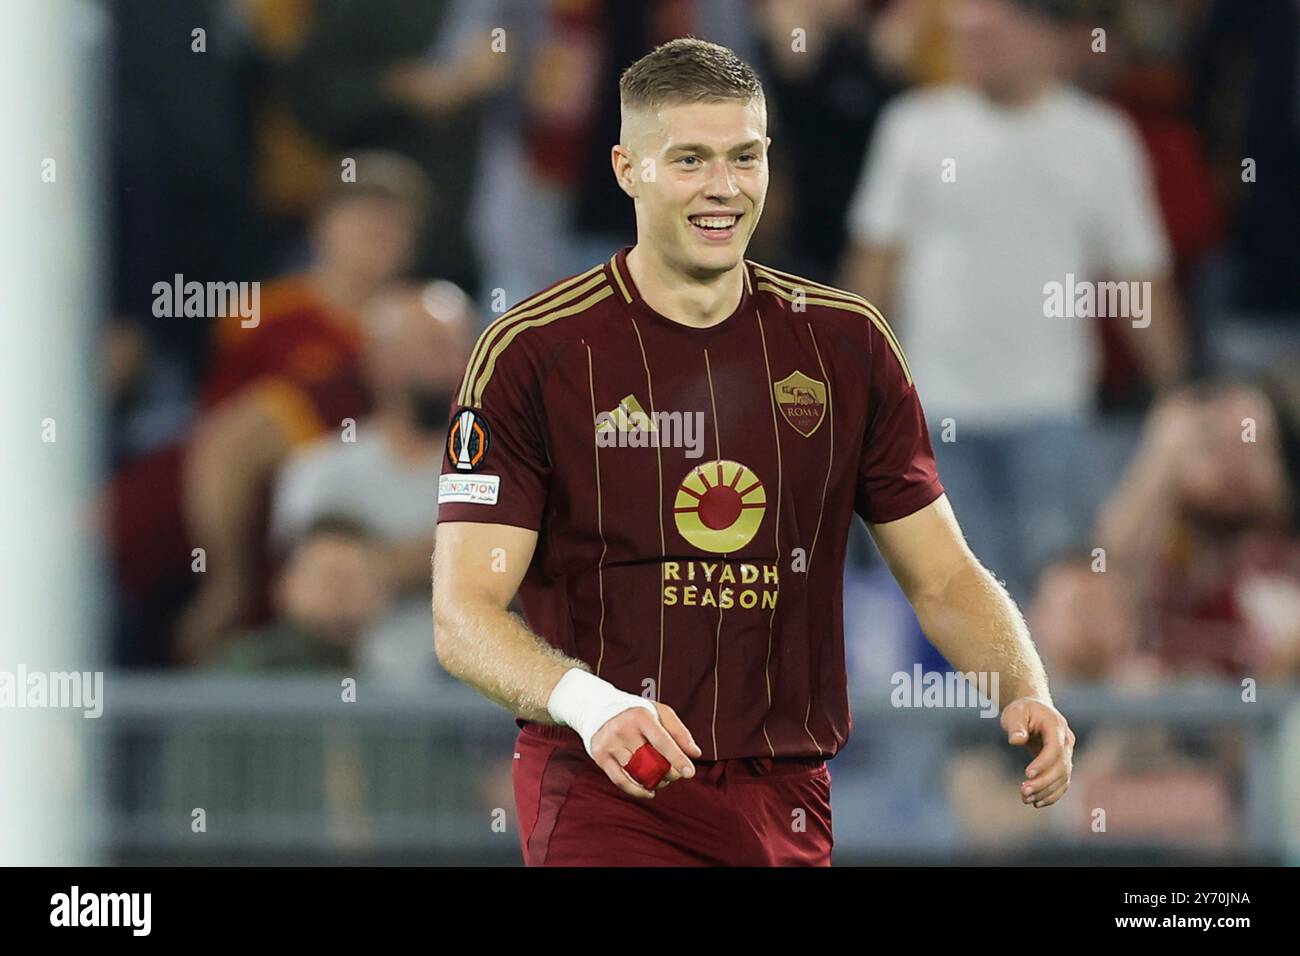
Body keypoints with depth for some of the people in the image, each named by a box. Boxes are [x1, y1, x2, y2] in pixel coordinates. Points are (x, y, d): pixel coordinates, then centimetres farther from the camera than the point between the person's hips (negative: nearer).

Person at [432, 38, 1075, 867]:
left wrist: (1028, 694, -9)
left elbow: (943, 578, 11)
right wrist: (589, 703, -30)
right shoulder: (533, 354, -5)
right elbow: (463, 612, -11)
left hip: (790, 800, 4)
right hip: (606, 796, -4)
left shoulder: (845, 342, 7)